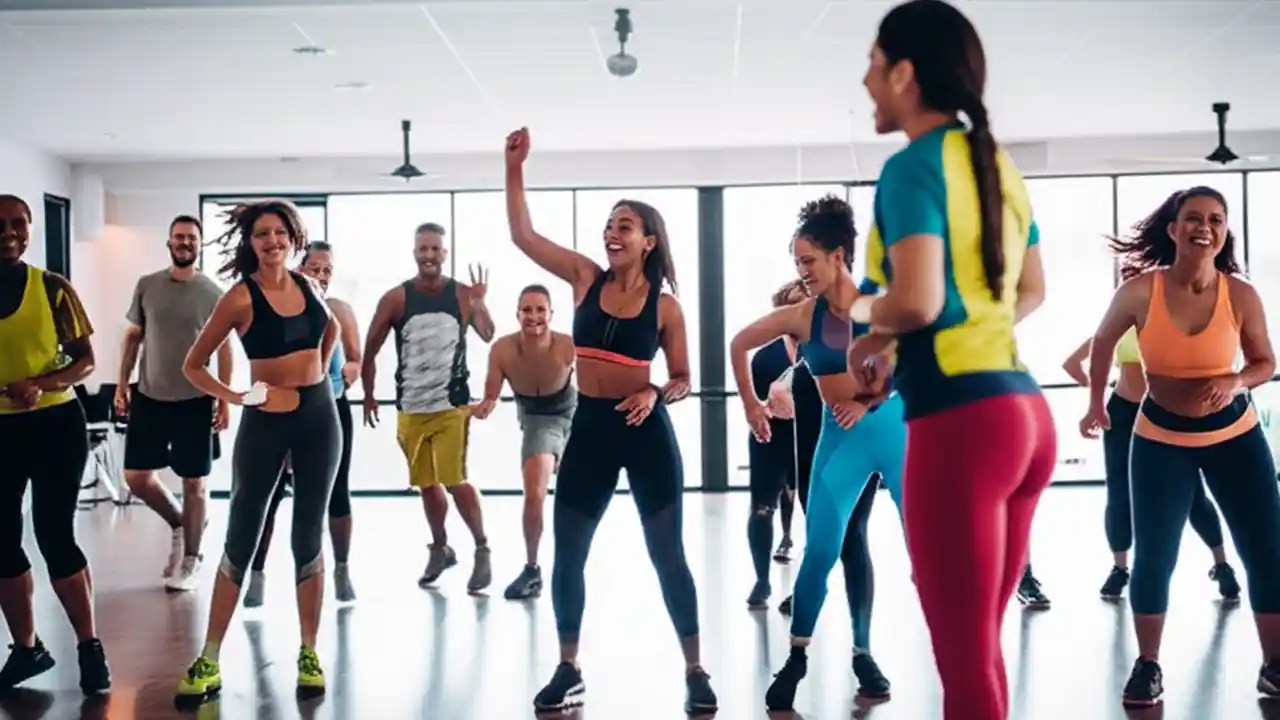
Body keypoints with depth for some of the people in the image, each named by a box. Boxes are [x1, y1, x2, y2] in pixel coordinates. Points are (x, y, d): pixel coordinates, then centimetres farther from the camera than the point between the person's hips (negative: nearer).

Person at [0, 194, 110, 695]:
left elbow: (85, 359, -2)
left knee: (54, 534, -4)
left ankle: (90, 648, 6)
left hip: (54, 423, -3)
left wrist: (41, 385, -19)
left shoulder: (53, 288, -3)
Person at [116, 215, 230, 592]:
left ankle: (190, 560, 15)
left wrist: (225, 399, -5)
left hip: (195, 399, -3)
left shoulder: (213, 293, -3)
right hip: (149, 397, 3)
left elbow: (224, 348, -1)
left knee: (194, 483, 3)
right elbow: (132, 337, 9)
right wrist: (122, 385, 3)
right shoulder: (146, 286, 3)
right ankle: (179, 523, 29)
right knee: (136, 475, 4)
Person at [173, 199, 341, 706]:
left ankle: (309, 653, 15)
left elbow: (331, 327, 27)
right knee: (241, 540, -1)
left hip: (319, 416, 4)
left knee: (308, 538, 7)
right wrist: (235, 397, -12)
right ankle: (209, 661, 7)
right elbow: (193, 365, -4)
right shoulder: (241, 297, -9)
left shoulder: (306, 286, 5)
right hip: (266, 420, -4)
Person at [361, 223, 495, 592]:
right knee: (427, 484, 13)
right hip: (410, 408, 2)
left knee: (454, 480, -11)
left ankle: (482, 549, 5)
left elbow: (490, 337, -11)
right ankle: (440, 549, 32)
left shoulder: (462, 295, -4)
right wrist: (368, 394, 5)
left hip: (453, 405, -2)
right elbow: (370, 349, 3)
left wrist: (479, 306, -27)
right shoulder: (395, 298, -4)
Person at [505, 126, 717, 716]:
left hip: (647, 431, -3)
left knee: (667, 556, 2)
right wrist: (514, 167, -5)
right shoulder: (585, 277, 3)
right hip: (590, 428, 3)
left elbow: (682, 379, 3)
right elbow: (522, 234, 1)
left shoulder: (664, 305, -3)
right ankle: (568, 672, 20)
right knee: (567, 554, 6)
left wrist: (656, 395, -17)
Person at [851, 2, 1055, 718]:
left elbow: (917, 301, -23)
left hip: (961, 421, -8)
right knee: (983, 646, 18)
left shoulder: (913, 167, -9)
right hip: (1025, 413, 9)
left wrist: (868, 327, -2)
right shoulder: (999, 164, 15)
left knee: (965, 660, 0)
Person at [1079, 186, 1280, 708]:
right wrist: (1096, 405, 7)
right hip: (1160, 439, -1)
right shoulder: (1139, 292, -16)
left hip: (1235, 436, 1)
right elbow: (1103, 342, 4)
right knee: (1154, 557, 0)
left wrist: (1236, 382, -21)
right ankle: (1148, 667, 17)